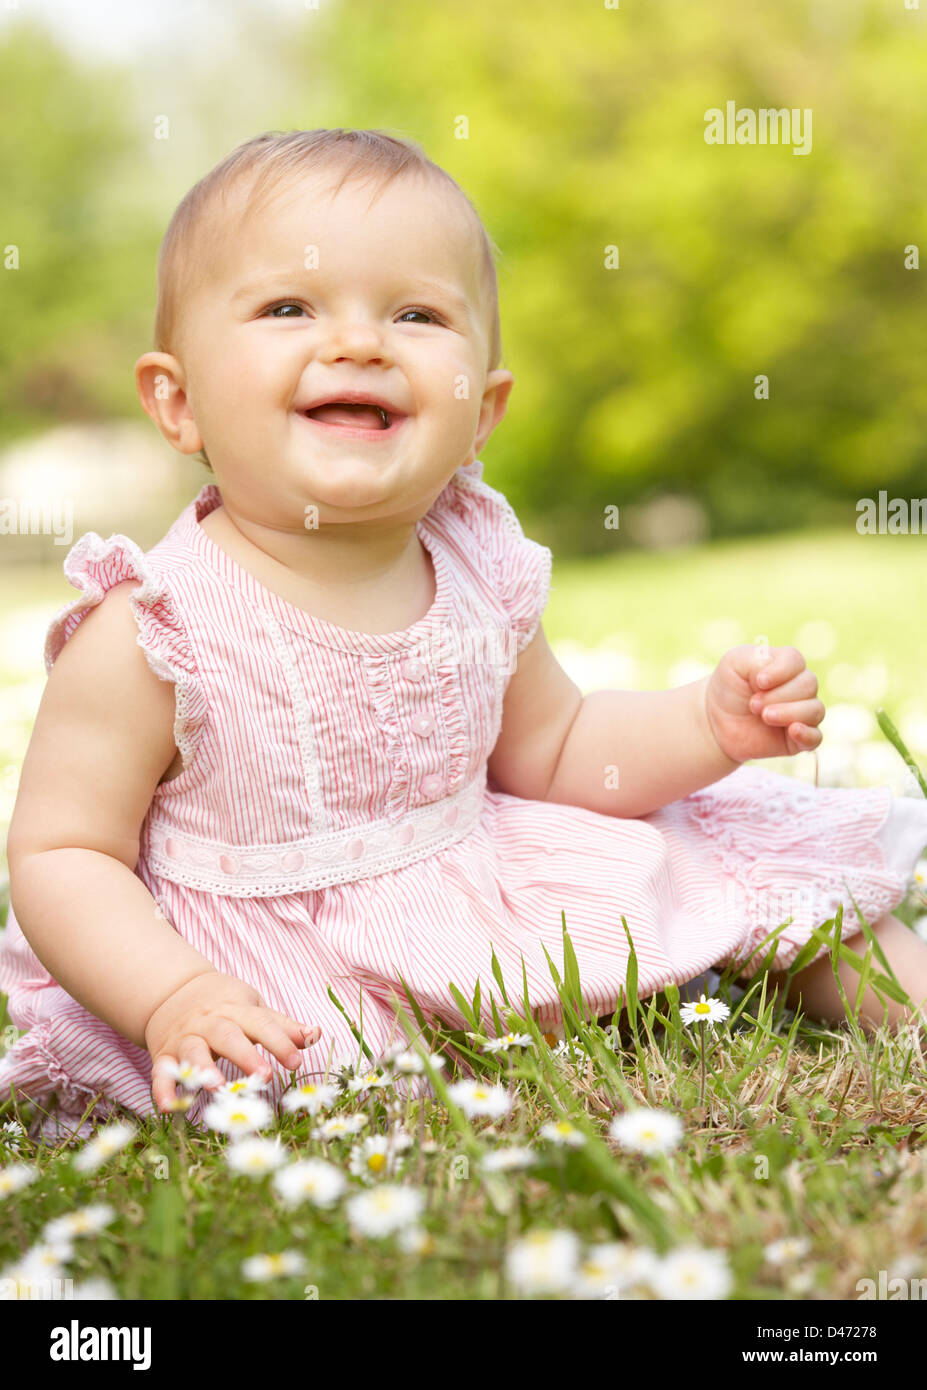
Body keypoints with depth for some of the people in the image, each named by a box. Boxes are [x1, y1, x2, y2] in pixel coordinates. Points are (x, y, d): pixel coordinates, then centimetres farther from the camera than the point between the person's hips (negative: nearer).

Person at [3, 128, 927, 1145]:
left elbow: (552, 754, 13)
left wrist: (709, 725, -4)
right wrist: (174, 1001, -30)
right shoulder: (149, 633, -20)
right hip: (285, 995, -4)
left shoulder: (481, 572, -2)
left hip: (491, 901, 5)